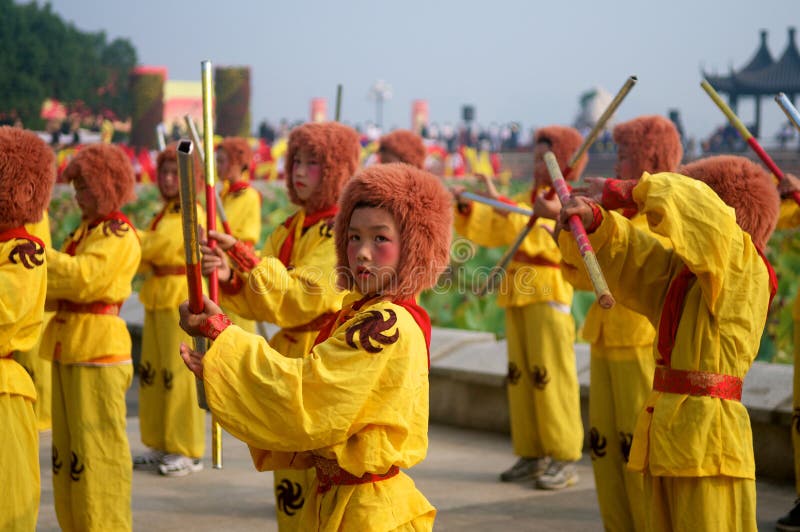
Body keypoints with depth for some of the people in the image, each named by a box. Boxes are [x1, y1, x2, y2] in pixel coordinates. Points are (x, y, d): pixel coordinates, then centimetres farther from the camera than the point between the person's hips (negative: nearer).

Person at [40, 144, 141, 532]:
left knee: (96, 447, -5)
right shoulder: (86, 230, 17)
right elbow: (60, 286, 14)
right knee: (69, 448, 14)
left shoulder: (119, 234, -10)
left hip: (99, 352, -9)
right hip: (69, 349, 9)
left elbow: (82, 276, -24)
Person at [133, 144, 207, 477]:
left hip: (182, 296, -9)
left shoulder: (192, 213, -10)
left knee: (180, 373, -7)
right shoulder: (164, 213, 18)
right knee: (153, 373, 11)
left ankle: (188, 452, -1)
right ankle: (160, 446, 19)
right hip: (157, 296, 9)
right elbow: (146, 257, 15)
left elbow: (158, 245, -18)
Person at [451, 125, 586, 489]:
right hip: (517, 299, 8)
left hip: (549, 299, -8)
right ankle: (531, 455, 14)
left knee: (551, 378, -8)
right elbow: (487, 231, 14)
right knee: (520, 377, 8)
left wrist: (501, 206, -30)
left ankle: (564, 460, -3)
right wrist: (467, 210, -3)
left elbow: (541, 236, -23)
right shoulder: (528, 201, 18)